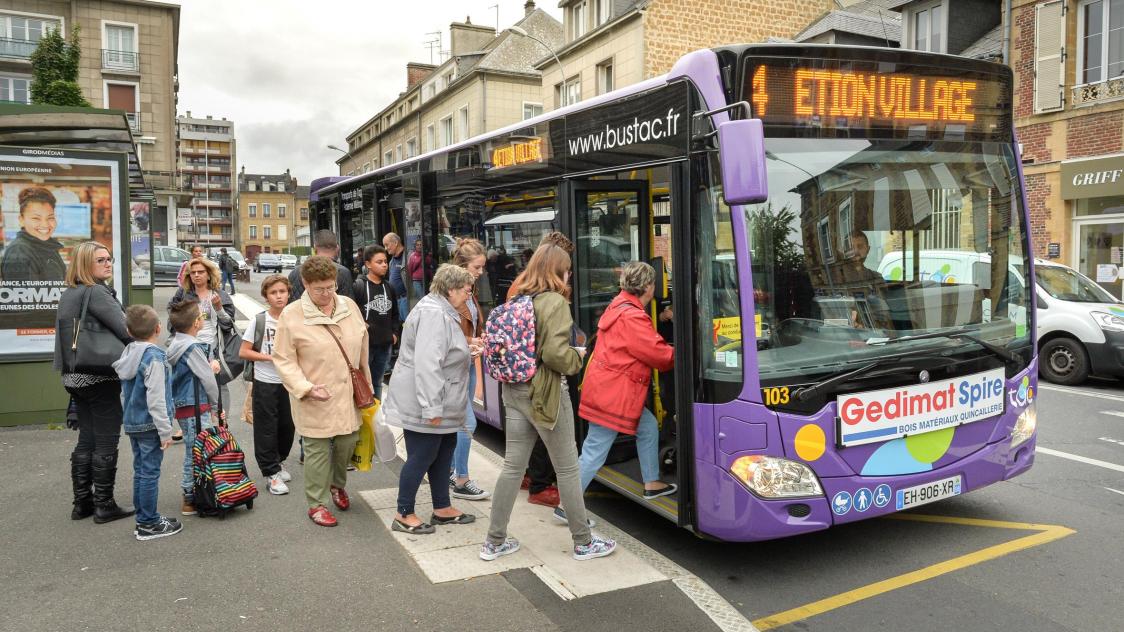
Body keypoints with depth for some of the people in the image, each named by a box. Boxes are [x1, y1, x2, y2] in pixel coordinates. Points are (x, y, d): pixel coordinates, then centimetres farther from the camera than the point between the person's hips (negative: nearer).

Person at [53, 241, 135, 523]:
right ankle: (104, 505, 7)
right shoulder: (96, 292, -16)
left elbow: (68, 336, 19)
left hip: (75, 377, 9)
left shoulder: (67, 295, 13)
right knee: (106, 442, 0)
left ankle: (82, 503, 20)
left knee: (86, 440, 15)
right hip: (101, 378, -9)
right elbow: (125, 329, -24)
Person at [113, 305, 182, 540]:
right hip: (150, 425, -9)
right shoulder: (154, 357, -18)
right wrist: (165, 431, -18)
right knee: (150, 473, -1)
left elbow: (124, 393, 18)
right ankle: (149, 524, 6)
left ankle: (144, 519, 24)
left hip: (132, 423, 9)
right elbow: (156, 399, -22)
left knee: (140, 472, 15)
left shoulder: (128, 354, 9)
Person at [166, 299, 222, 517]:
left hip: (181, 405, 10)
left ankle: (191, 494, 24)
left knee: (193, 451, 16)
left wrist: (210, 364, 3)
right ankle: (191, 500, 2)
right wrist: (216, 406, -2)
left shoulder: (177, 343, 11)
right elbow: (207, 379, -12)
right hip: (195, 407, -10)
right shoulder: (193, 347, -17)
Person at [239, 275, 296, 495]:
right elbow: (243, 352, -6)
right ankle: (271, 473, 12)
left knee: (287, 425, 13)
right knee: (266, 428, 2)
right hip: (265, 383, -3)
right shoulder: (259, 321, -7)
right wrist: (270, 357, -15)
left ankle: (278, 462, 36)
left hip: (289, 382, 3)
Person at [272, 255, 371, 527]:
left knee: (347, 442, 15)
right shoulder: (291, 315, -10)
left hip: (349, 394, 5)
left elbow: (362, 348, 13)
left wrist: (366, 384, 15)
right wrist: (305, 388, -20)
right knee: (318, 450, 5)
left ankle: (338, 485, 43)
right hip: (315, 400, -4)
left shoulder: (349, 306, 4)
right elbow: (283, 359, -9)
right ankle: (316, 504, 22)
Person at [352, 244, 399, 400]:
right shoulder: (358, 286, -9)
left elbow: (394, 314, 23)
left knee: (377, 383, 17)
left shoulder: (388, 288, 13)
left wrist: (395, 332, 13)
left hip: (385, 344, 6)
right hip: (364, 343, -6)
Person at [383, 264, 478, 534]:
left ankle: (442, 509, 28)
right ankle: (404, 515, 14)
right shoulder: (434, 314, -22)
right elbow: (426, 364, -29)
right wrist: (431, 408, -29)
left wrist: (465, 351, 12)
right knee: (421, 456, 0)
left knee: (444, 450, 17)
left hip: (439, 403, 11)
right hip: (423, 403, -11)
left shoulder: (441, 311, 13)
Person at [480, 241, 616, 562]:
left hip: (515, 391, 7)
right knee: (568, 469, 6)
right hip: (544, 394, -7)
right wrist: (577, 357, -5)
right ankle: (583, 542, 19)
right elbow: (555, 354, -22)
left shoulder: (517, 300, 8)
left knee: (513, 466, 13)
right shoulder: (555, 302, -15)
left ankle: (495, 542, 20)